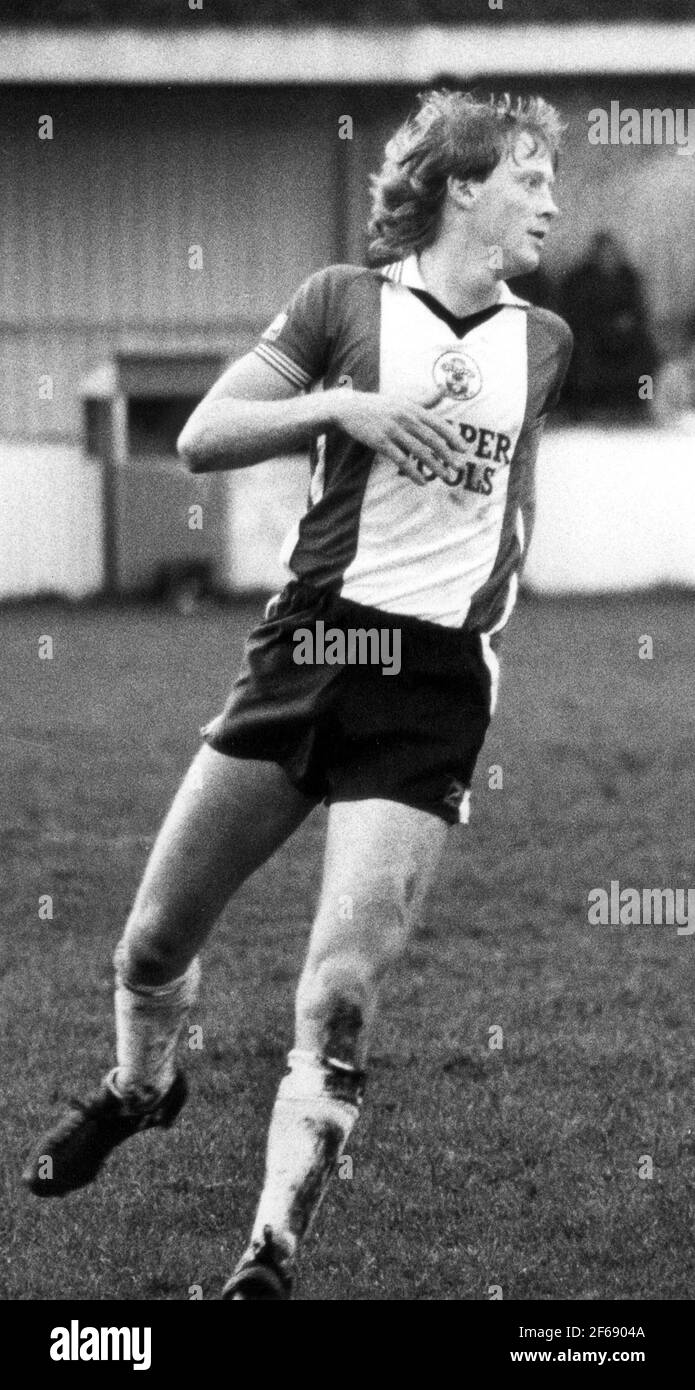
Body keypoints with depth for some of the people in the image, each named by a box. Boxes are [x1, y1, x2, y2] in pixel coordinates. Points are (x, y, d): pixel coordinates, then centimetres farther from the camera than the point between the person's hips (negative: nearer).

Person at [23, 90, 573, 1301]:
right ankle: (138, 1090, 38)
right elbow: (200, 438, -3)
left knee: (341, 995, -13)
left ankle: (271, 1261, -9)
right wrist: (340, 404, -15)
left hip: (437, 688, 1)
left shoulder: (543, 343, 12)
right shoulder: (345, 301, 2)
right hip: (309, 645, -1)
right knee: (155, 941, 4)